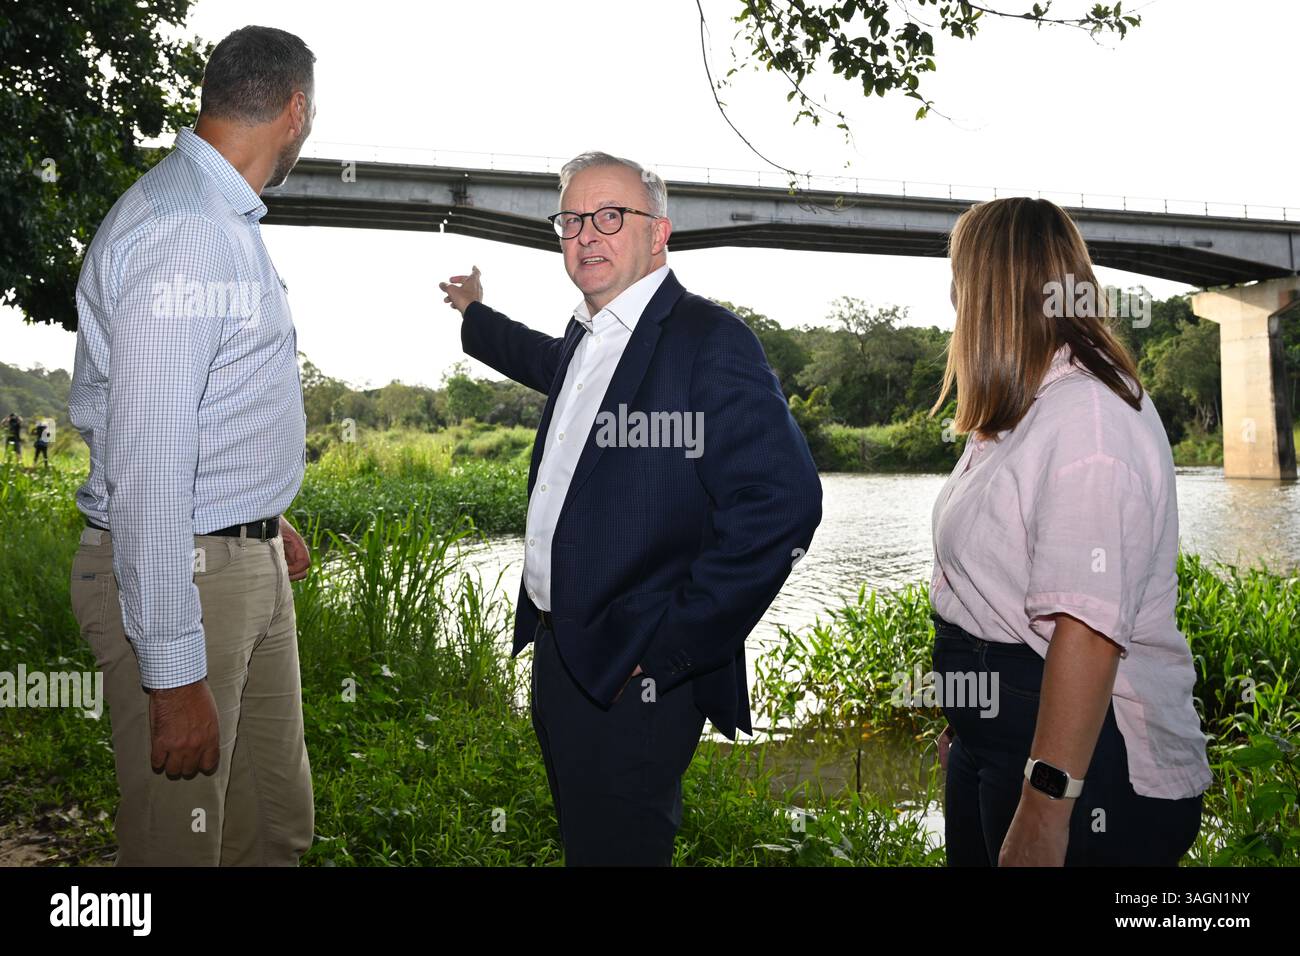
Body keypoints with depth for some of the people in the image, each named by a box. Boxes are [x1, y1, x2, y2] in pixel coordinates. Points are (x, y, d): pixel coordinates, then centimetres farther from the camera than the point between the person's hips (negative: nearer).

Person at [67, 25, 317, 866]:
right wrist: (173, 677, -24)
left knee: (279, 821, 18)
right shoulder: (180, 232, -21)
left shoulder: (226, 220, 13)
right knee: (181, 836, 6)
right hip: (184, 574, -10)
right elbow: (145, 460, -25)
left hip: (249, 559, 10)